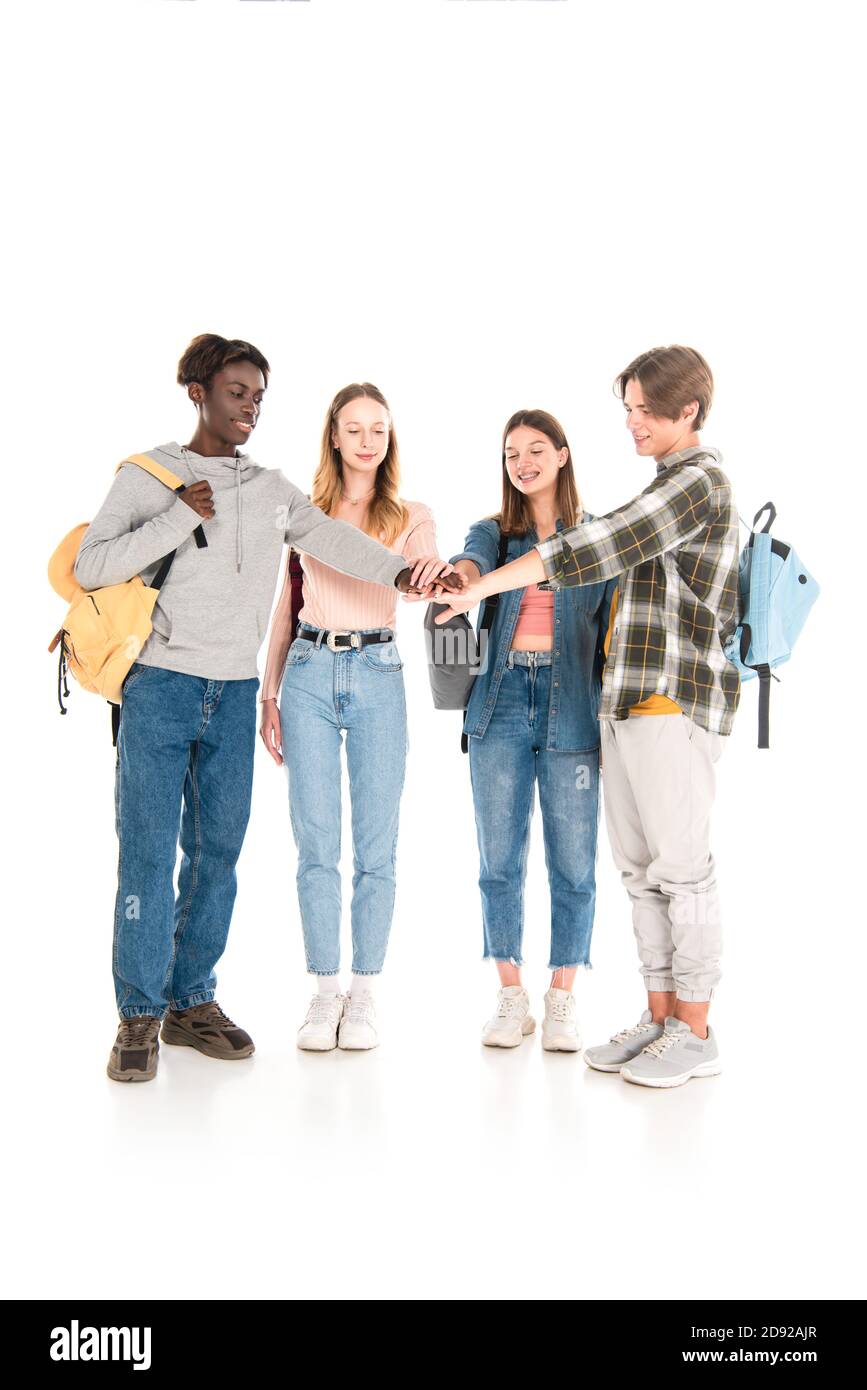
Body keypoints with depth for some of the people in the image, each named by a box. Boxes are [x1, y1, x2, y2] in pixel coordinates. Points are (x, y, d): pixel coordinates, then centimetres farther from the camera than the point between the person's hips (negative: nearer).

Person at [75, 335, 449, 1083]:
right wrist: (179, 518, -13)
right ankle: (141, 1014, 8)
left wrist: (401, 572, -21)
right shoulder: (148, 475, 1)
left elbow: (334, 539, -4)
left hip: (235, 693, 4)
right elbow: (90, 566, -7)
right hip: (161, 685, -4)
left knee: (218, 849, 8)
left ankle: (192, 1000, 20)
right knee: (149, 848, -4)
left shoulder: (273, 489, 12)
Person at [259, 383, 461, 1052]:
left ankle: (364, 993, 14)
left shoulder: (412, 516, 8)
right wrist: (269, 694, 9)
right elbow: (285, 606, 14)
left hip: (378, 676, -1)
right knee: (317, 844, 2)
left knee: (376, 847, 2)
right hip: (308, 673, 1)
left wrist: (438, 570, -37)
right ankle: (325, 991, 13)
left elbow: (425, 577, -12)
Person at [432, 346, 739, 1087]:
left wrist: (486, 584, -15)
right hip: (630, 700, 10)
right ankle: (660, 1017, 18)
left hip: (675, 700, -9)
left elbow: (596, 548, -17)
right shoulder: (672, 484, 22)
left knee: (681, 866, -4)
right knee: (640, 868, 10)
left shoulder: (698, 479, -9)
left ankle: (695, 1033, 6)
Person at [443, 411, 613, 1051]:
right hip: (502, 701, 2)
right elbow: (473, 563, -13)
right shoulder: (494, 531, 11)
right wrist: (452, 574, -37)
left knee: (573, 864, 2)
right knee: (500, 861, 5)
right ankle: (511, 998, 17)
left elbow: (611, 632, 6)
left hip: (572, 707, -1)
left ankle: (562, 1000, 15)